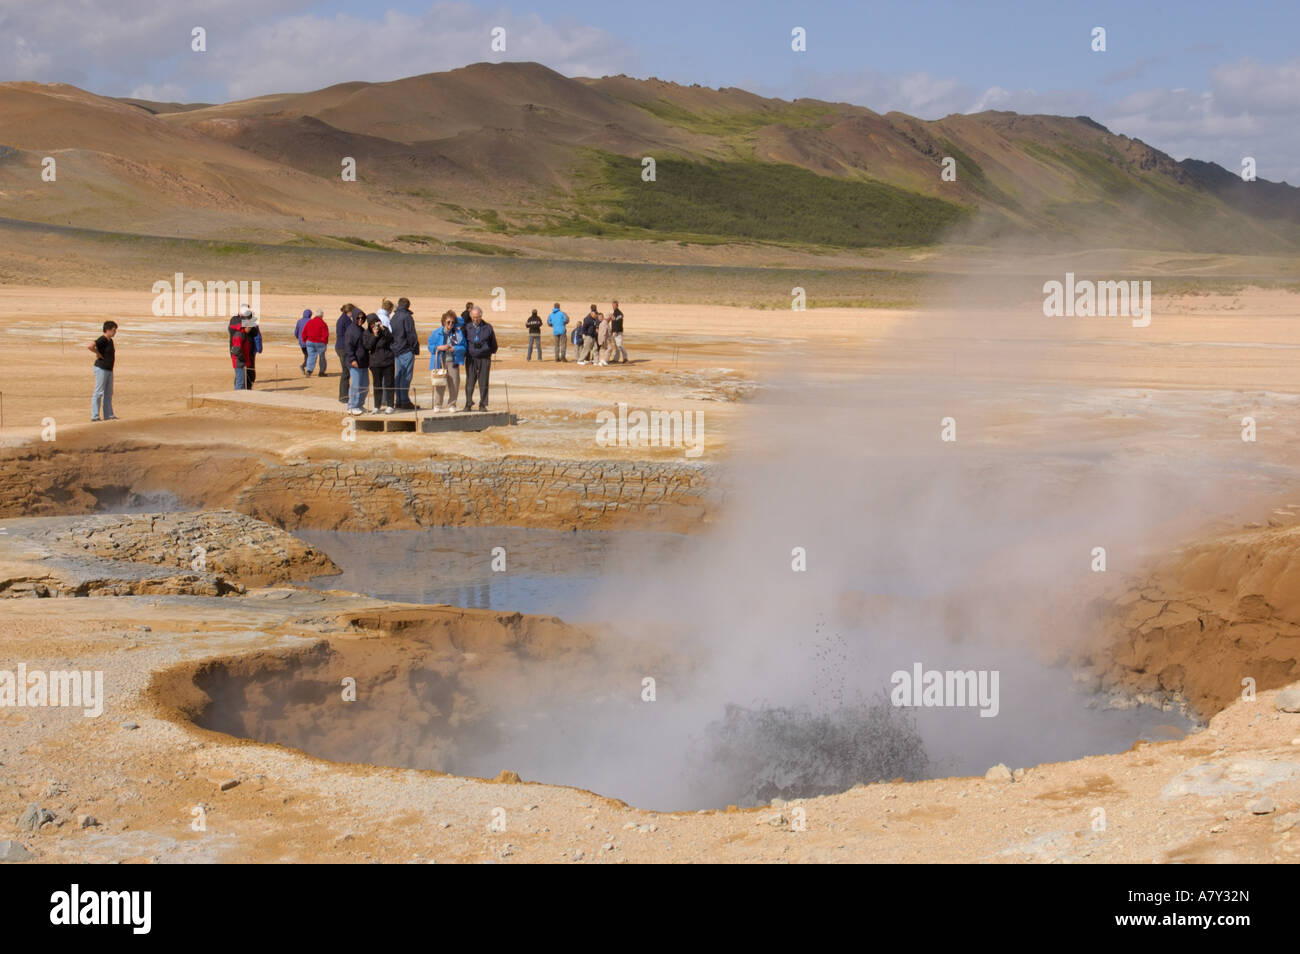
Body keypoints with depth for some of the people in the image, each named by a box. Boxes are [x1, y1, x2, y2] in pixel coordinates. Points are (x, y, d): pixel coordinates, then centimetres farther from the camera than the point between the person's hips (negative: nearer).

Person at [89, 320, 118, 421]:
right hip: (101, 368, -10)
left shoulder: (110, 340, 13)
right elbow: (90, 346, -30)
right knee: (99, 393, -7)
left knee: (108, 393, 12)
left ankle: (108, 415, 17)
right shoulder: (102, 340, -15)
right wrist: (99, 355, -19)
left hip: (109, 369, 10)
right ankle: (95, 416, -5)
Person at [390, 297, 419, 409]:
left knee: (398, 375, 11)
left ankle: (399, 401, 14)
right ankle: (405, 401, -6)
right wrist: (416, 348, -7)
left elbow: (391, 333, 15)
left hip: (396, 349, 8)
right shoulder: (407, 317, -11)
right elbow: (411, 334, -15)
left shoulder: (394, 317, 13)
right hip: (406, 350, -8)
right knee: (406, 376, -6)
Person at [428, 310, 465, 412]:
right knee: (439, 384, -2)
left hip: (453, 362, 1)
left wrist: (454, 349, -13)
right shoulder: (437, 333, 6)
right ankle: (437, 405, 11)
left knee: (454, 384, -2)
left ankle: (451, 405, 10)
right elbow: (430, 346, 7)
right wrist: (439, 347, -10)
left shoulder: (458, 333, 7)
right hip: (439, 362, -1)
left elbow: (463, 347, 5)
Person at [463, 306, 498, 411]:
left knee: (483, 383, 2)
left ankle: (482, 404, 8)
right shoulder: (467, 328, 6)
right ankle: (468, 404, 4)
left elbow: (493, 343, 13)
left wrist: (491, 352, 6)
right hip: (471, 359, 0)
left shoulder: (488, 327, 5)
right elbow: (463, 343, 12)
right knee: (470, 382, -1)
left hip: (484, 359, 0)